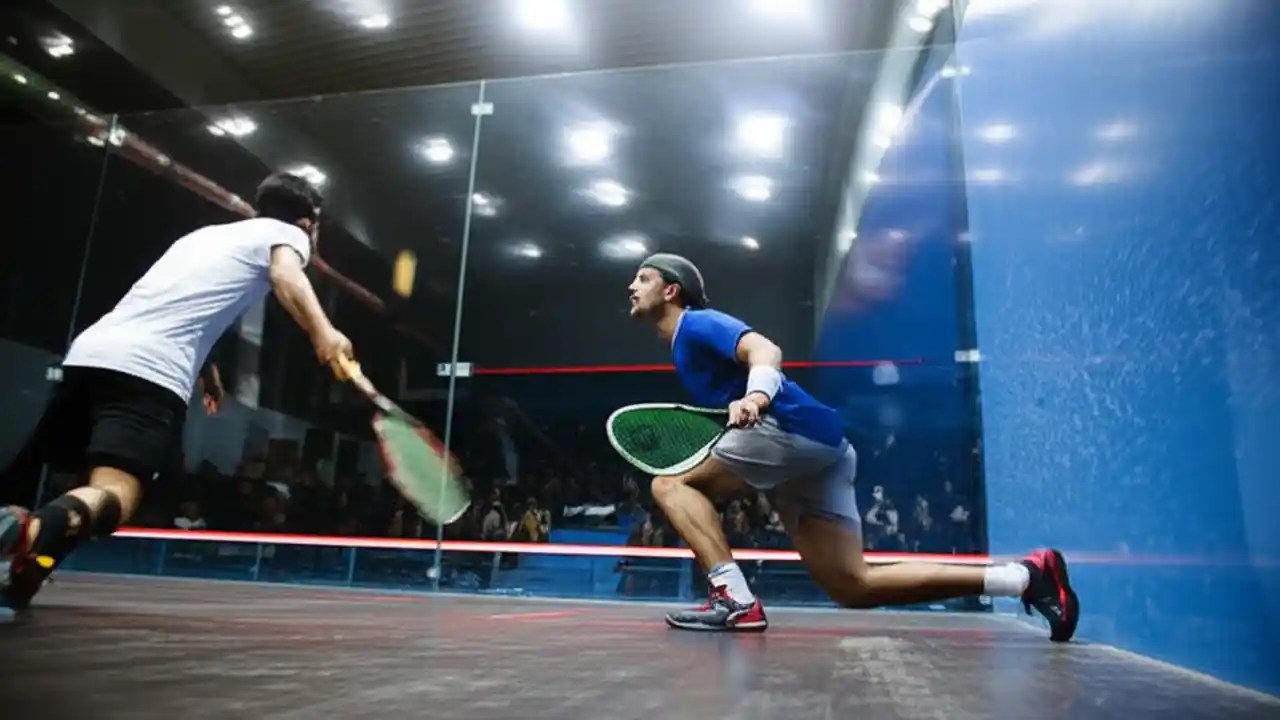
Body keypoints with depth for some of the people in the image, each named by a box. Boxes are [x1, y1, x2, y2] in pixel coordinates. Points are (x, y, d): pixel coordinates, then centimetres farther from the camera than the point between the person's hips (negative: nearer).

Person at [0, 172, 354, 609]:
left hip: (90, 351, 8)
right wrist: (323, 334, -33)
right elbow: (286, 276, -14)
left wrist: (204, 367, 57)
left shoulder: (207, 234, 33)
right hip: (150, 372, -8)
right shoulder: (286, 232, 11)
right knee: (113, 494, -21)